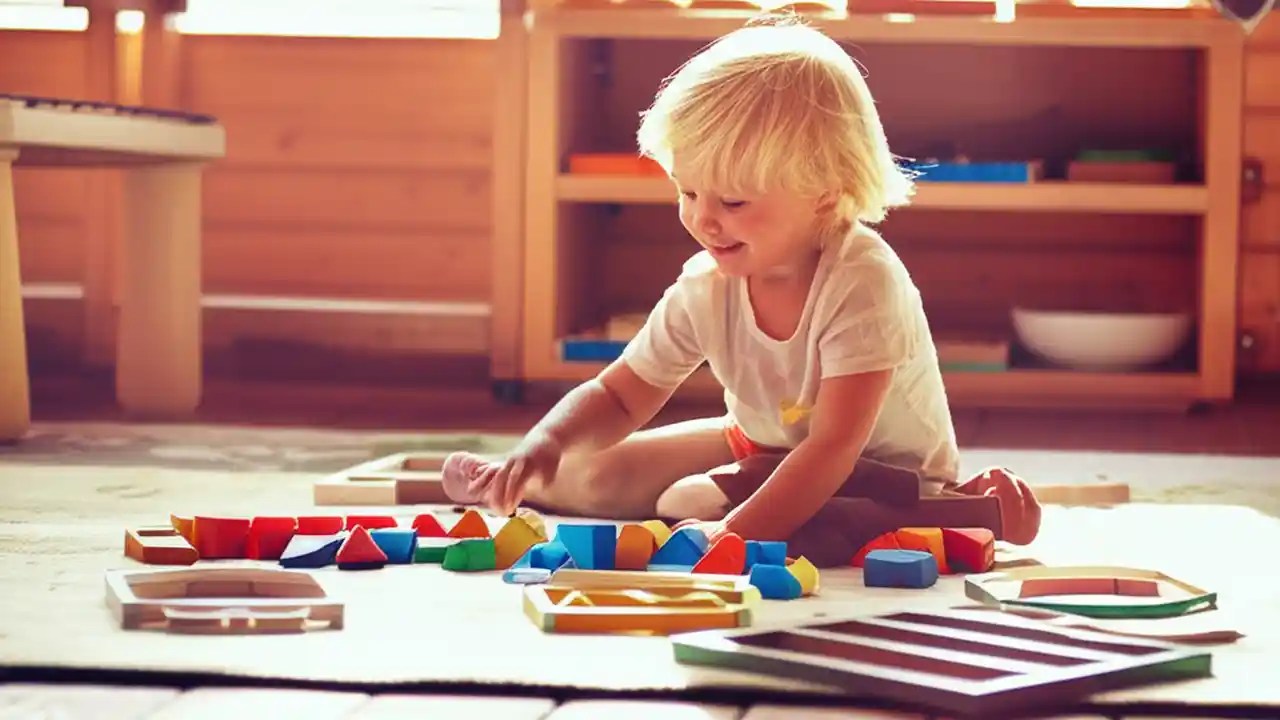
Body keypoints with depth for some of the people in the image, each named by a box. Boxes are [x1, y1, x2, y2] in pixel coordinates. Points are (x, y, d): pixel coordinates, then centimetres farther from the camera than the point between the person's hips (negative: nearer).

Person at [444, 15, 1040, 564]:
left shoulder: (863, 282, -31)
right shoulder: (705, 288, -12)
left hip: (886, 473, -7)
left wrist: (738, 532, -45)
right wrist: (546, 444, -22)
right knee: (599, 475, 0)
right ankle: (519, 486, 34)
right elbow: (619, 397, -1)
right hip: (763, 448, 7)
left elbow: (835, 444, -35)